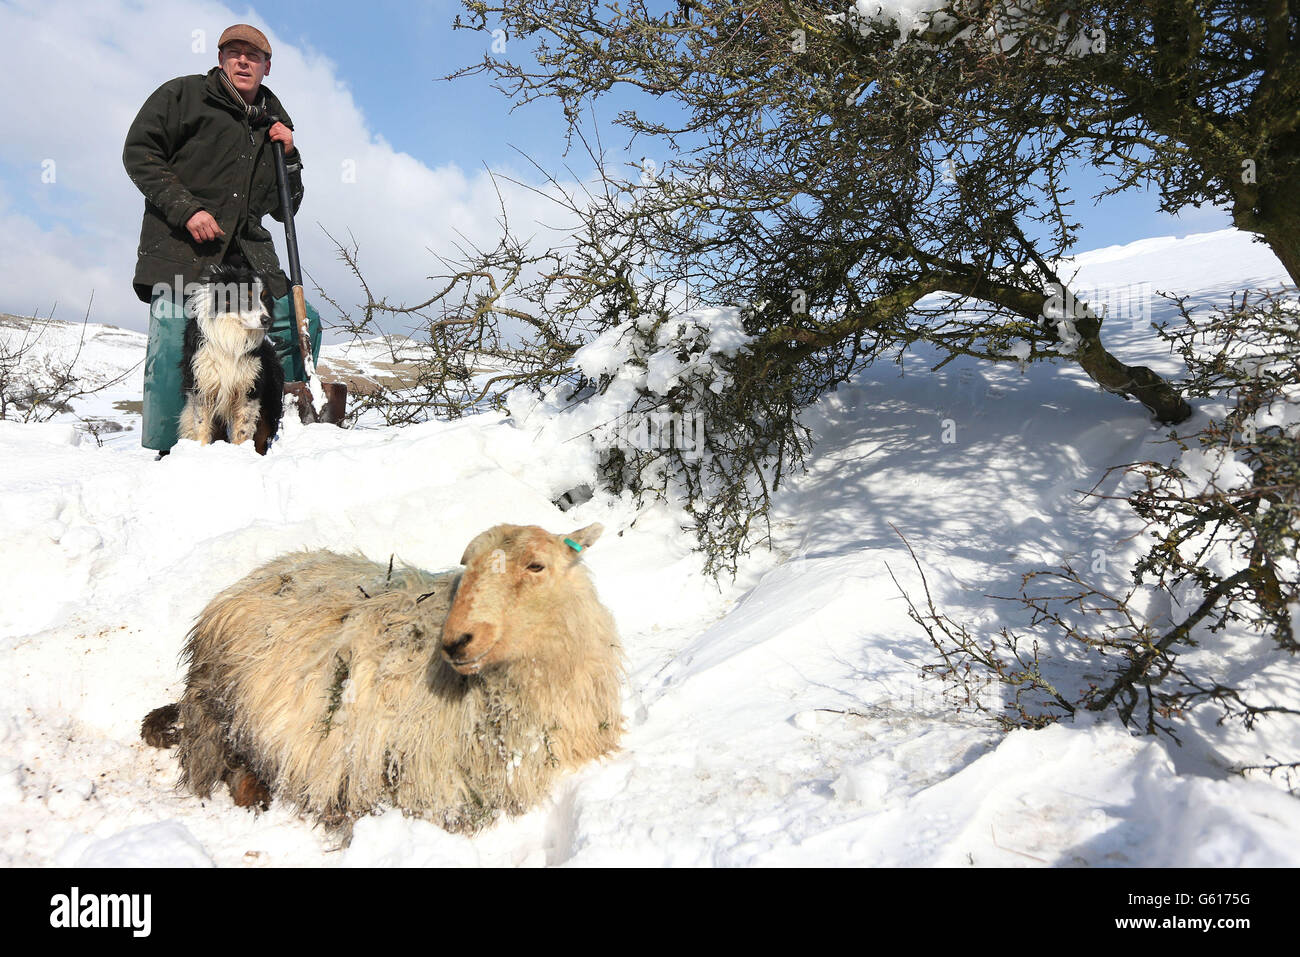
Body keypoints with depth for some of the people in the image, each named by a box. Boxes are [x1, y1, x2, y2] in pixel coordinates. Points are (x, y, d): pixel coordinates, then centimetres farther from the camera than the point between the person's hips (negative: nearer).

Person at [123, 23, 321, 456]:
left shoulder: (274, 123, 21)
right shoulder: (183, 93, 8)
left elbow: (285, 209, 21)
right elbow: (139, 151, 0)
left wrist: (287, 157, 5)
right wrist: (186, 209, -12)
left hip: (248, 253, 5)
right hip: (181, 247, -4)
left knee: (299, 325, -5)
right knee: (173, 348, -11)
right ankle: (163, 455, 1)